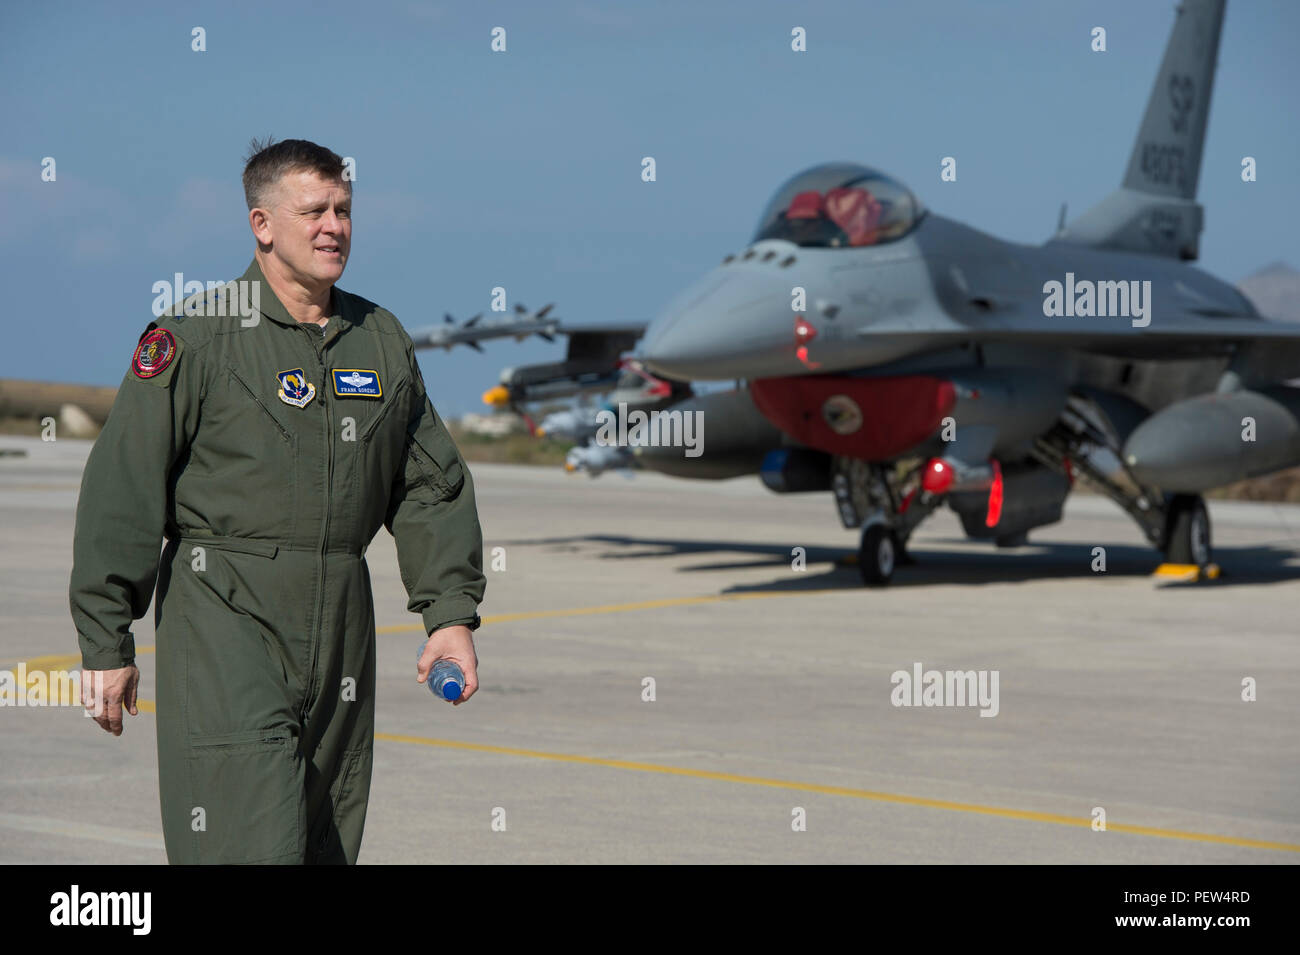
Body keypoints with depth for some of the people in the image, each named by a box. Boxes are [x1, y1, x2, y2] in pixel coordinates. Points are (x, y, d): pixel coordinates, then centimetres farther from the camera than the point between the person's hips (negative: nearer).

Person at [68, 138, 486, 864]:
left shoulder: (384, 340, 11)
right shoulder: (195, 338, -6)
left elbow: (432, 487, 16)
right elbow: (122, 492, -6)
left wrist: (452, 614, 6)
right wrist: (107, 644, -8)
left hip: (341, 625, 6)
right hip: (226, 613, -6)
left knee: (329, 844, 9)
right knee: (253, 843, -14)